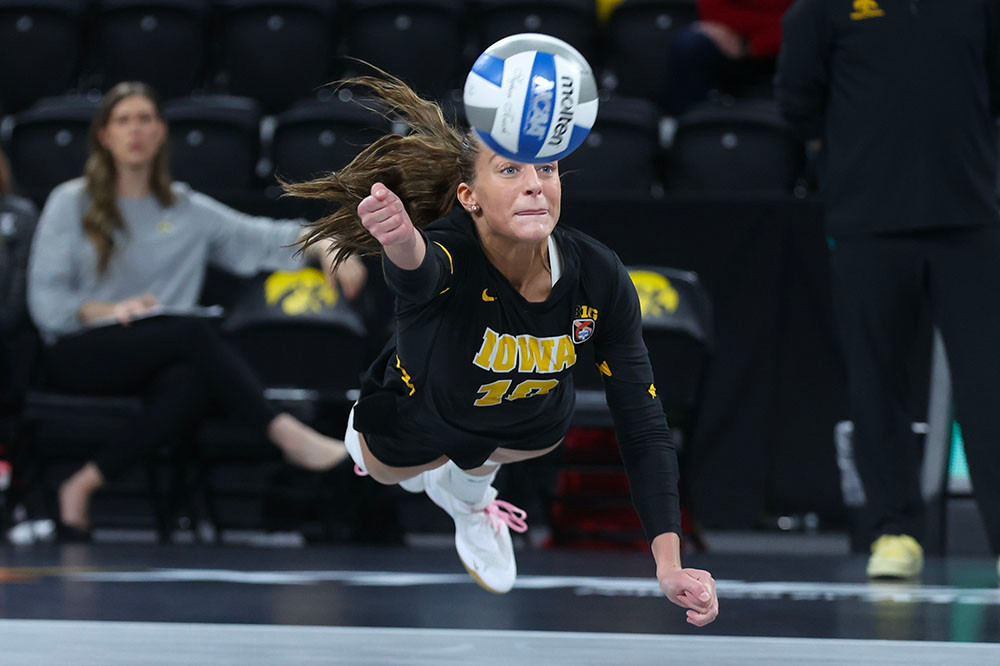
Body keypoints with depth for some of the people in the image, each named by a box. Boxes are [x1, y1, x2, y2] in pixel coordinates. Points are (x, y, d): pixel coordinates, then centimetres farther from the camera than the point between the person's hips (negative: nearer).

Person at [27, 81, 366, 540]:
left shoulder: (189, 212, 21)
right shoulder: (70, 204, 10)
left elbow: (261, 238, 16)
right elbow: (44, 300, 2)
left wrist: (323, 245, -3)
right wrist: (108, 311, -16)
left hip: (156, 361, 3)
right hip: (78, 355, -3)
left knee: (189, 387, -37)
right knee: (191, 331, -32)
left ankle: (83, 485, -38)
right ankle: (286, 434, -35)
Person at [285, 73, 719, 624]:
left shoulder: (598, 278, -36)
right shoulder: (450, 255, -45)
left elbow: (643, 430, -33)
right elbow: (418, 272, -73)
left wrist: (669, 565, -44)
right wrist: (402, 243, -99)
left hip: (529, 420, 1)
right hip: (419, 420, -1)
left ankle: (467, 493, 61)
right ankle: (365, 438, 62)